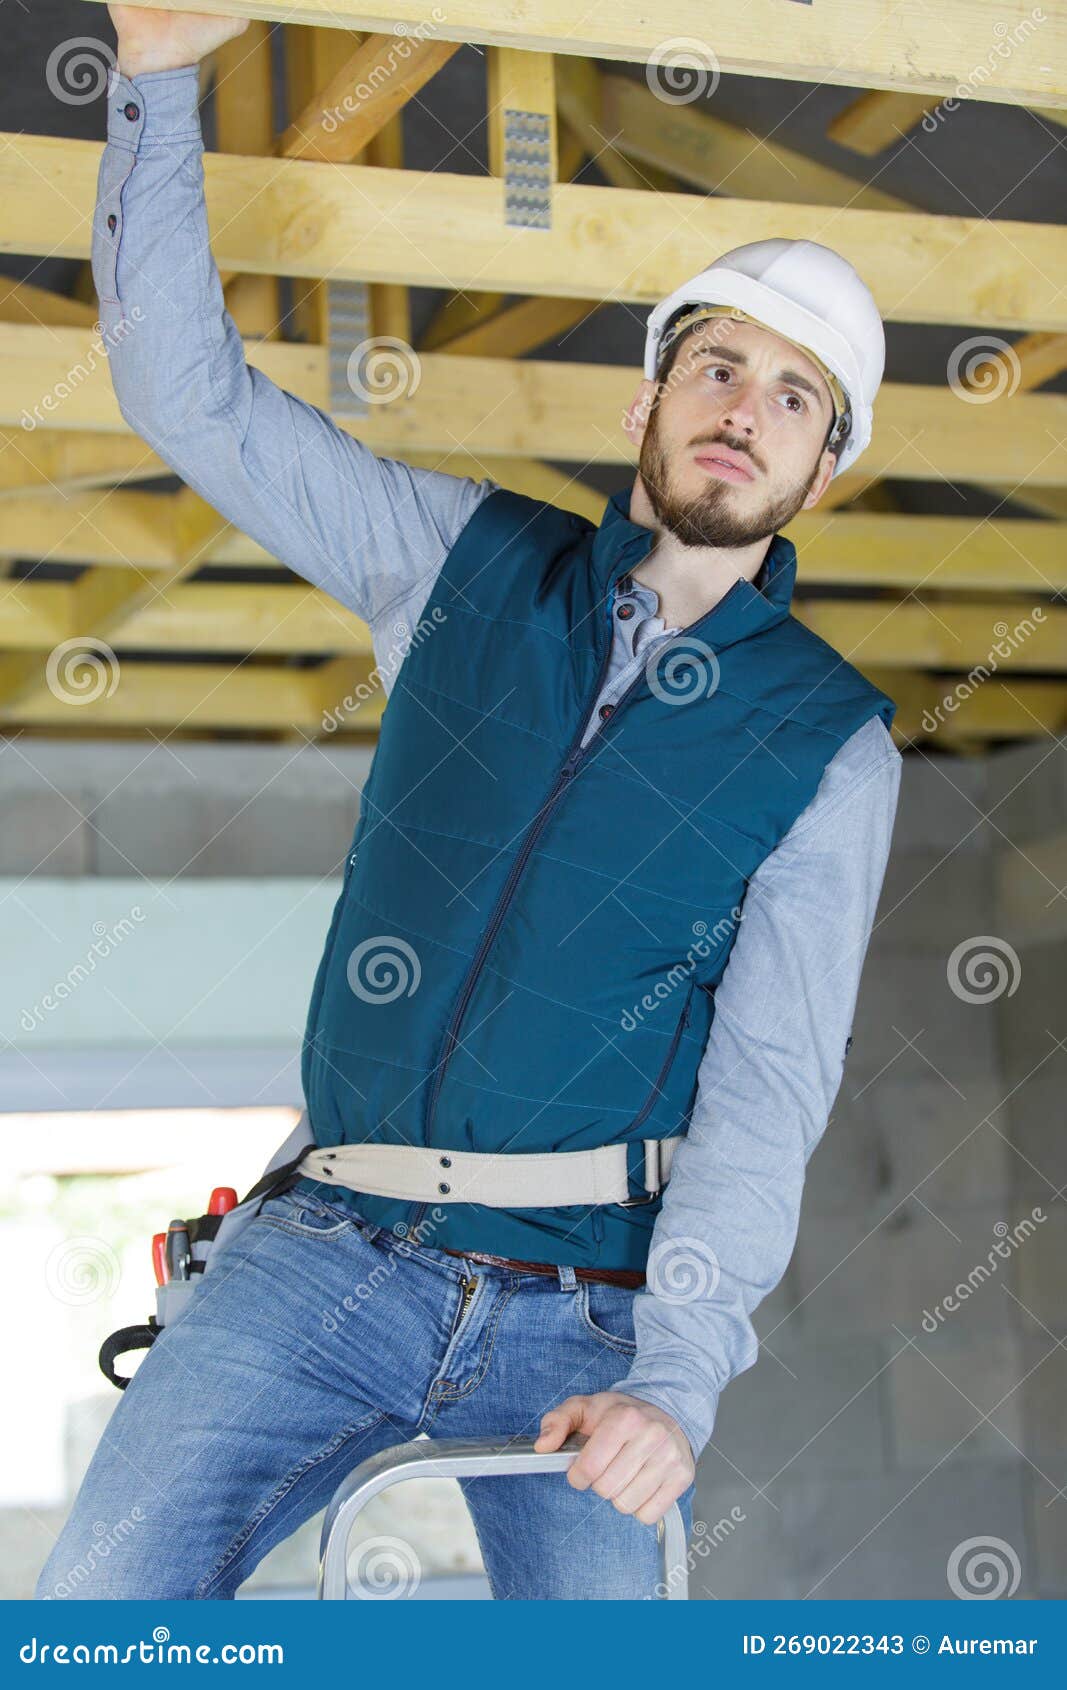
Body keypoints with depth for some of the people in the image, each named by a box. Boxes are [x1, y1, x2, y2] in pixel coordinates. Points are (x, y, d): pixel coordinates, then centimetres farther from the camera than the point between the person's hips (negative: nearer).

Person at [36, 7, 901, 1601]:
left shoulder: (832, 746, 4)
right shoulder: (470, 560, 10)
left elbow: (771, 1084, -5)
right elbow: (193, 393, 9)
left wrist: (678, 1377, -17)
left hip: (590, 1308, 0)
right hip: (330, 1247, 1)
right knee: (91, 1614, -14)